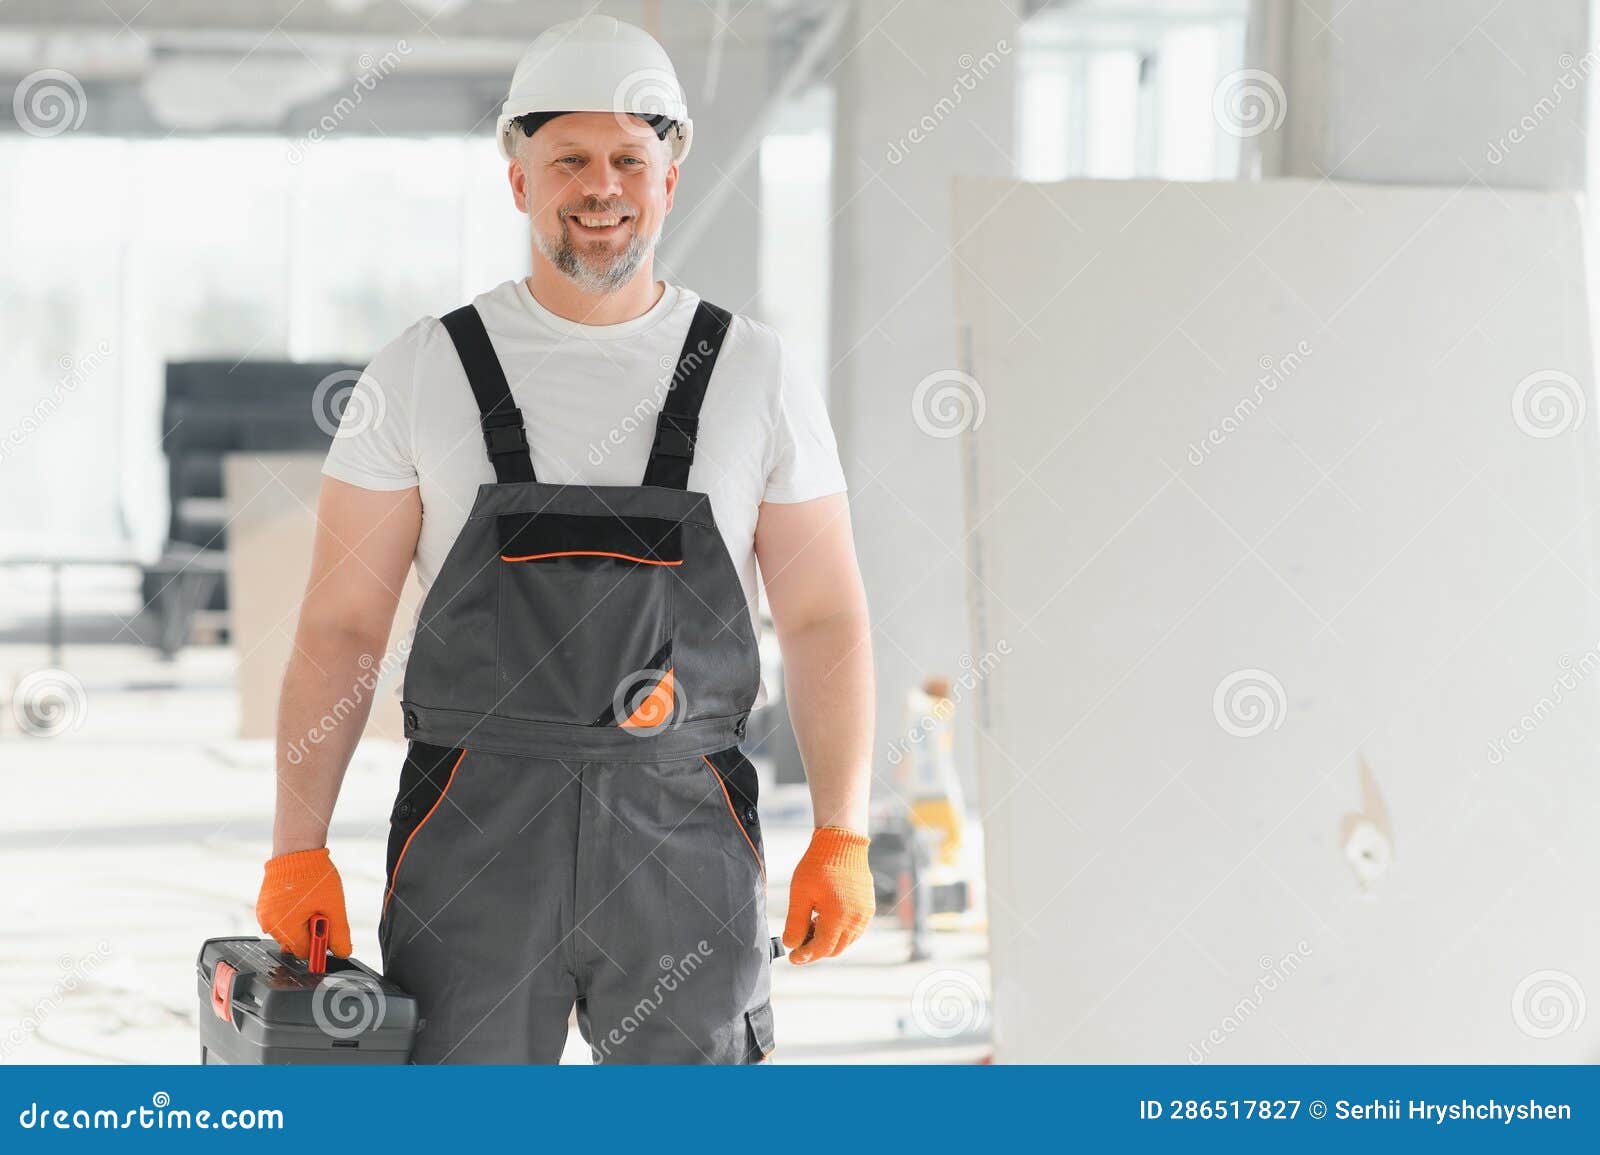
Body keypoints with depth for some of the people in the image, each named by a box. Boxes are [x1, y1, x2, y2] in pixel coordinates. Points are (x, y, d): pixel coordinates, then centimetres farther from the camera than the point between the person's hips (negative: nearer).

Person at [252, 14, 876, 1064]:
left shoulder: (756, 376, 5)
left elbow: (825, 619, 6)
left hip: (686, 840, 1)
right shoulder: (423, 375, 3)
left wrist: (843, 837, -3)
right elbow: (342, 623, 3)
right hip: (474, 836, -1)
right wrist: (297, 850, -4)